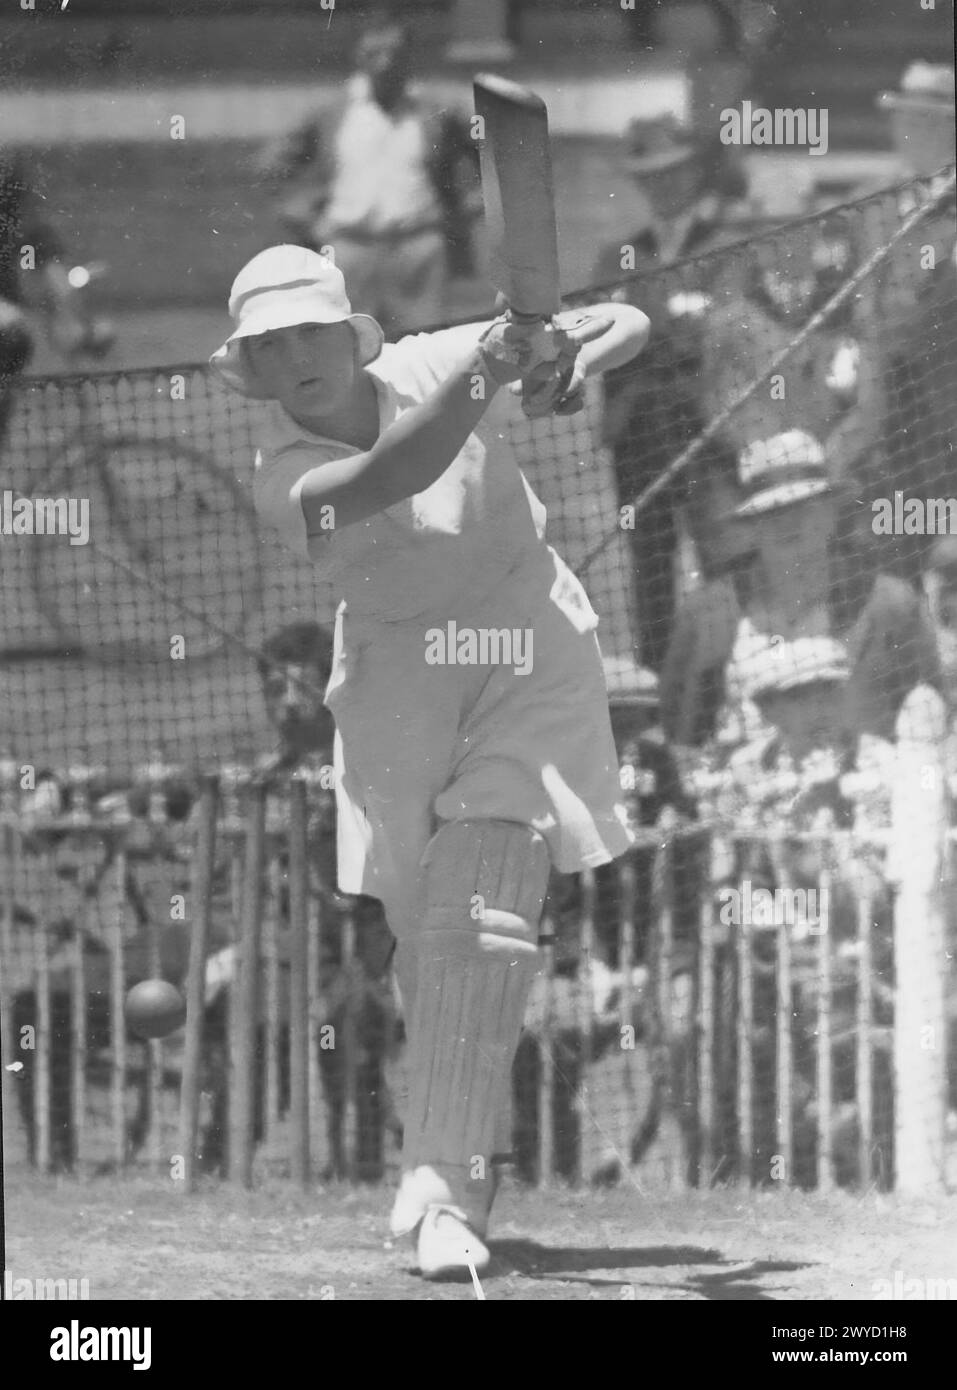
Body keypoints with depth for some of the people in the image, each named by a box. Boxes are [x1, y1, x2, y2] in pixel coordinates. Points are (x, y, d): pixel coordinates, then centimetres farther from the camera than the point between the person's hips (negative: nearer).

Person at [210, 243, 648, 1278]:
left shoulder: (426, 365, -11)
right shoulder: (284, 480, -16)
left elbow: (629, 324, -4)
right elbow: (395, 474, -39)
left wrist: (569, 362, -27)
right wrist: (483, 375, -52)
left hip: (529, 647, -1)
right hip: (398, 675, 1)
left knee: (478, 918, -16)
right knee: (424, 929, -1)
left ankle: (446, 1191, -23)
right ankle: (448, 1160, 24)